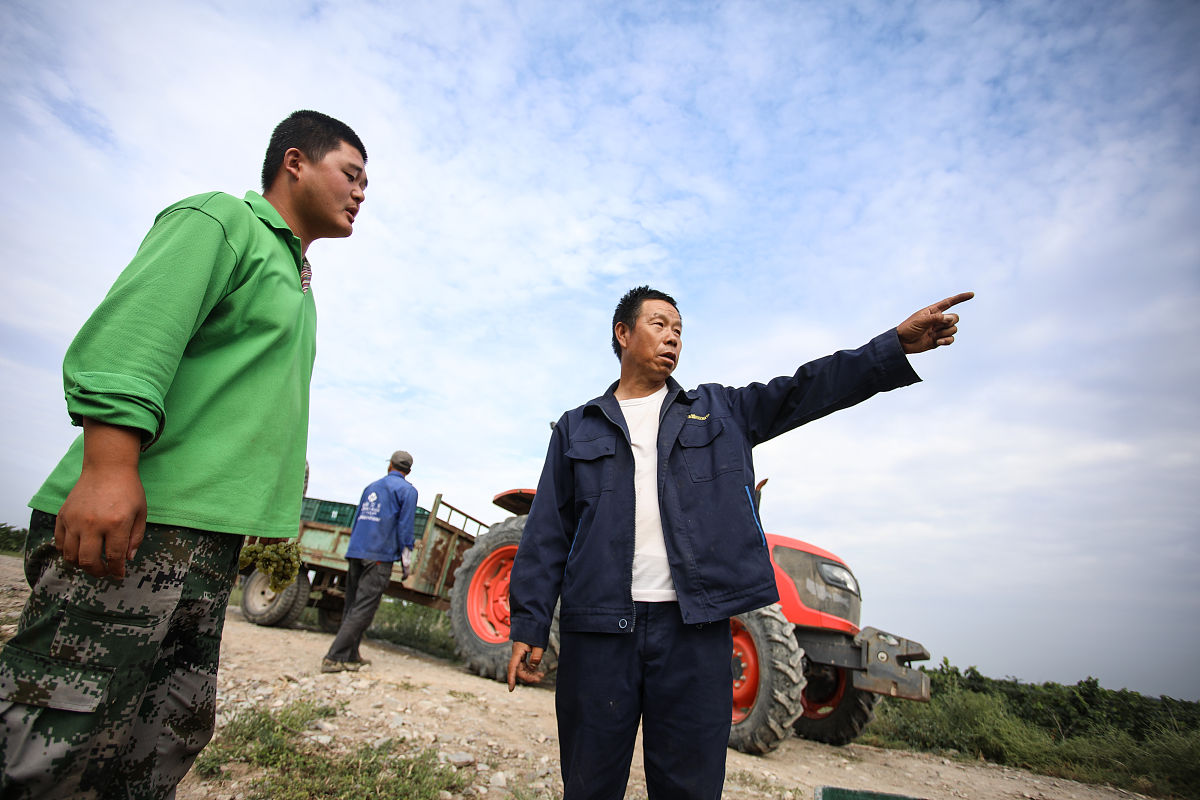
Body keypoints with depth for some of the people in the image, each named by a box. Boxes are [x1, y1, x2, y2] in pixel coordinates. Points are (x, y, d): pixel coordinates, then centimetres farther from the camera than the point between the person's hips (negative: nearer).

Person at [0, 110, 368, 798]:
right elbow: (129, 328, -16)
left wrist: (287, 494, 25)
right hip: (136, 520, -9)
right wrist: (108, 465, -26)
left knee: (172, 736, 13)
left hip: (208, 539, 9)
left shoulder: (297, 283, 26)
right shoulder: (222, 220, 0)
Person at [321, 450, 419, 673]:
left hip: (355, 553, 7)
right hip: (380, 556, -7)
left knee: (352, 607, 13)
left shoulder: (371, 487, 19)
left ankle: (350, 656, 18)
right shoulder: (407, 490, 0)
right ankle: (335, 658, -10)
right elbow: (405, 527, -7)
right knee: (363, 610, -6)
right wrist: (405, 561, -3)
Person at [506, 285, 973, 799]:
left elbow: (805, 390, 5)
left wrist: (898, 345, -6)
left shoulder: (719, 412, 15)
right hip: (598, 629, 0)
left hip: (695, 627, 1)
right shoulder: (576, 429, 11)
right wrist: (529, 625, 1)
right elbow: (546, 533, 7)